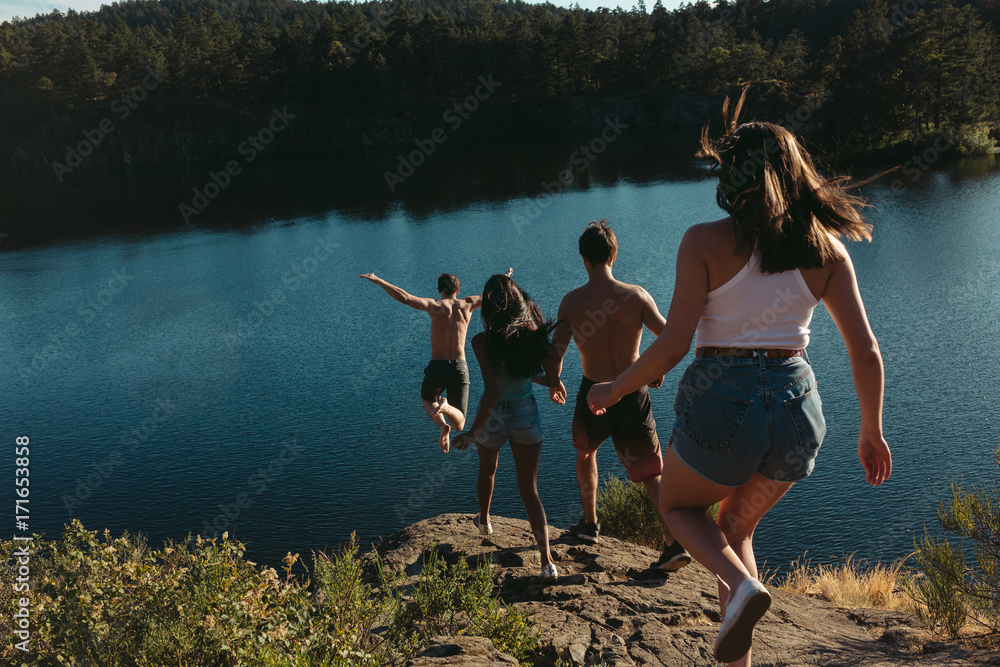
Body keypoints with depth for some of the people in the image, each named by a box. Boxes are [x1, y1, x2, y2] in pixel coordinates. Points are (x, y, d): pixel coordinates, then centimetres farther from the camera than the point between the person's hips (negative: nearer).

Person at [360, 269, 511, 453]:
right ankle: (446, 406, -25)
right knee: (459, 424, 12)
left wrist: (378, 280, -10)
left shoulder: (434, 306, -3)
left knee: (427, 400, 32)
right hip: (459, 369, 1)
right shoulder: (466, 304, 6)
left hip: (436, 368, -1)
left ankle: (443, 426, -1)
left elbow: (404, 297, -17)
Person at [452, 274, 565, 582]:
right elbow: (553, 380, -5)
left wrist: (473, 431, -18)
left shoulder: (483, 340, -22)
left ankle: (484, 519, 56)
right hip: (526, 417, 2)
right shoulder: (534, 333, -11)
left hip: (492, 418, -2)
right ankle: (547, 561, -4)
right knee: (529, 490, 9)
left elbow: (492, 391, -28)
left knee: (487, 470, 30)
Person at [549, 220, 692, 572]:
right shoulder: (635, 295, -9)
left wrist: (553, 385, 12)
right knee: (650, 473, 8)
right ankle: (674, 542, -7)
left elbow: (556, 352, -7)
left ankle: (590, 523, 38)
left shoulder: (571, 302, -9)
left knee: (585, 453, 29)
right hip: (634, 394, 0)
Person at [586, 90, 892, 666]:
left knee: (678, 506, 26)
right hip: (797, 406, 5)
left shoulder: (706, 241, -9)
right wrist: (872, 433, 16)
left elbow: (672, 345, -14)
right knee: (736, 526, 28)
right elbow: (867, 352, 2)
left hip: (722, 402, -4)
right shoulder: (827, 247, 2)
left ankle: (741, 585, -3)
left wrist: (613, 391, 3)